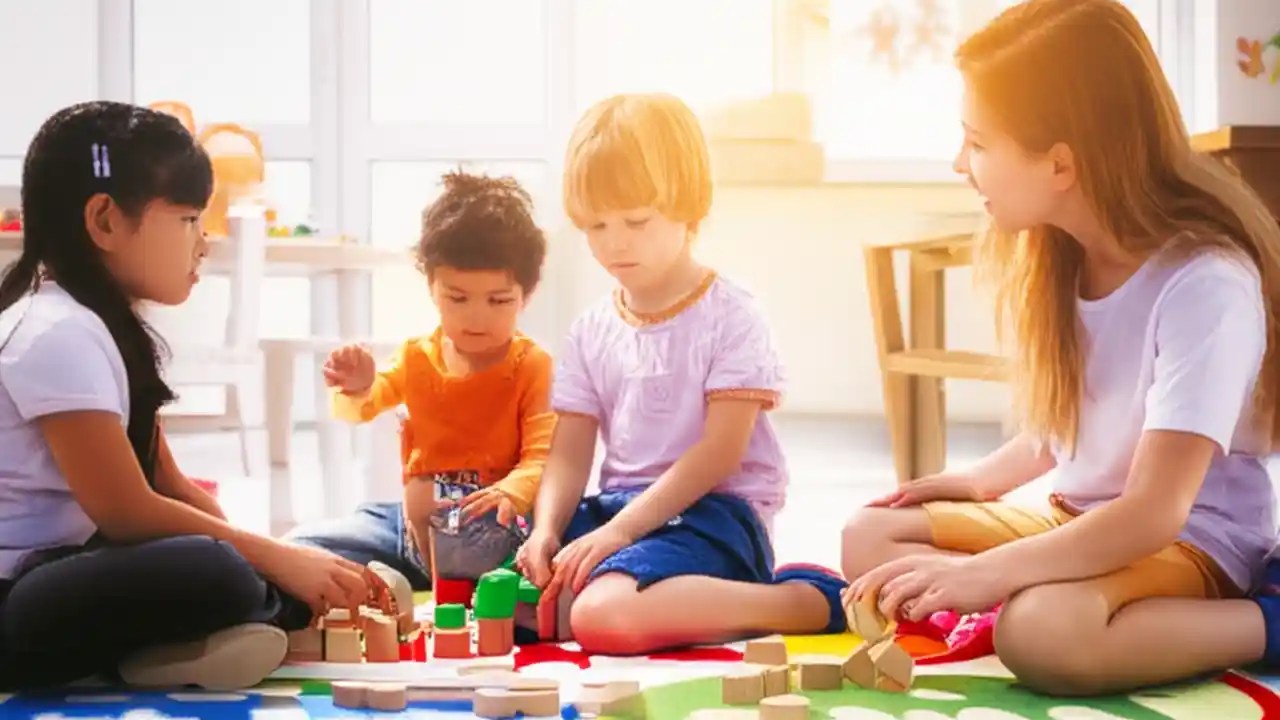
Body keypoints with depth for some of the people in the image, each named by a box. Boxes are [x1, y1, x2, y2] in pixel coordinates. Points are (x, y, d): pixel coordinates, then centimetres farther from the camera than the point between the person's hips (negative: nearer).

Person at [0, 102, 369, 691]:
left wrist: (286, 560, 0)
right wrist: (279, 560, -15)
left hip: (64, 572, 10)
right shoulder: (58, 335, -18)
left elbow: (168, 486, 13)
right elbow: (127, 512, -21)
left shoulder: (109, 329, 13)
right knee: (213, 574, -33)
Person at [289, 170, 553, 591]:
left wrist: (511, 492, -37)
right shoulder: (419, 358, 10)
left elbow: (543, 456, -14)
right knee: (301, 546, -9)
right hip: (415, 513, 5)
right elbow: (357, 411, 13)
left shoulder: (533, 367, -4)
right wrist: (355, 389, -13)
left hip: (489, 522, -5)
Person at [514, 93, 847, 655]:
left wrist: (619, 530, -21)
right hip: (620, 503, 7)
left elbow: (720, 451, -15)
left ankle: (805, 600, -17)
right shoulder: (592, 331, 11)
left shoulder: (730, 315, -7)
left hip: (712, 510, -7)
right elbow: (569, 454, 7)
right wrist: (546, 529, -14)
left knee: (606, 615, -34)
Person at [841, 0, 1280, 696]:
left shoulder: (1206, 282, -25)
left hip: (1190, 539, -8)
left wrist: (984, 572, -31)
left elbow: (1154, 513, -29)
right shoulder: (1058, 257, -1)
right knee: (869, 538, -1)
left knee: (1041, 630, -36)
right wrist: (984, 479, 4)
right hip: (1079, 519, 8)